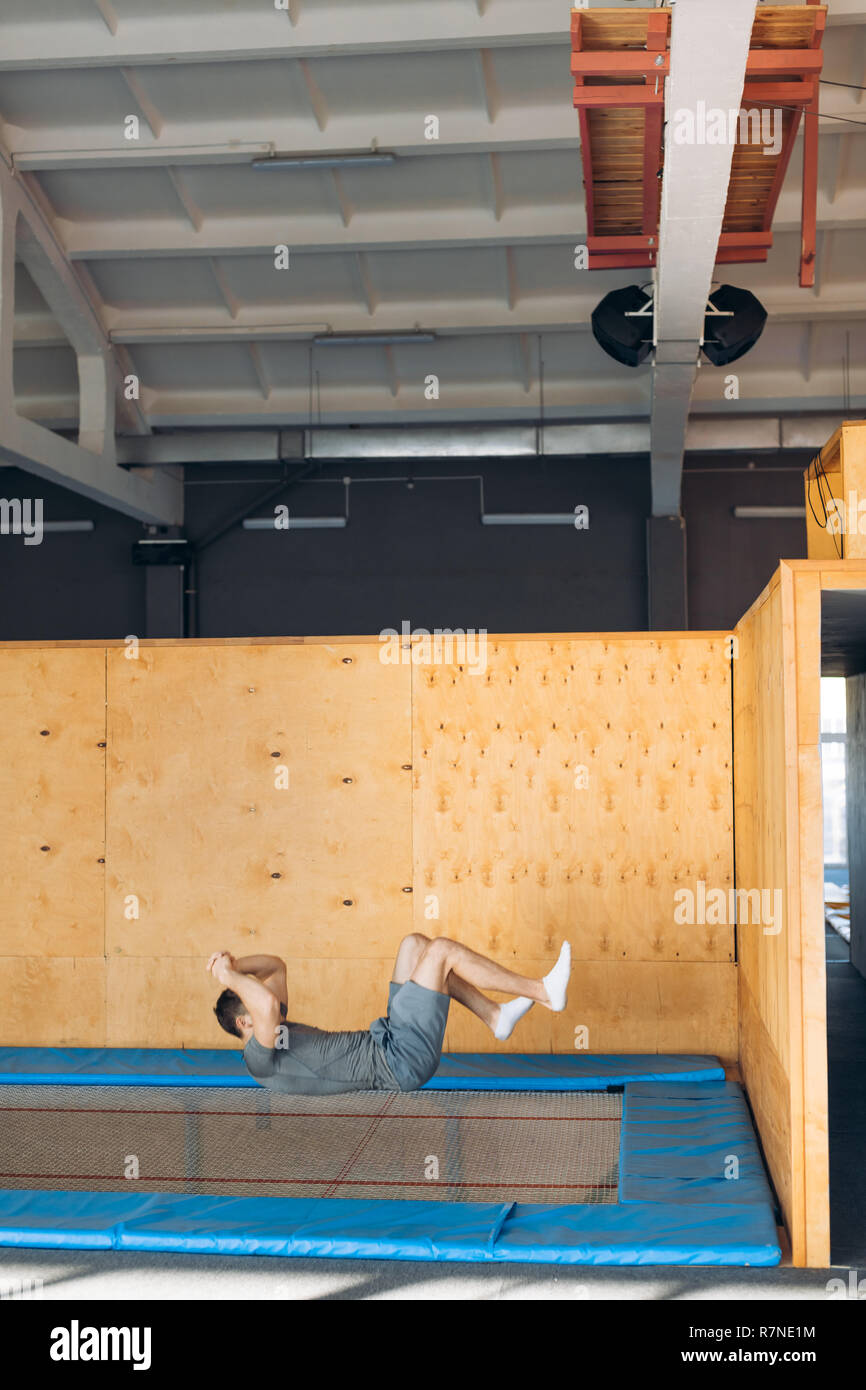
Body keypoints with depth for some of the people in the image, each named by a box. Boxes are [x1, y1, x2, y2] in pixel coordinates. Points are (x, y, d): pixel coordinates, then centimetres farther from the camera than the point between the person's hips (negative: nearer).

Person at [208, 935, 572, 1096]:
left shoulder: (278, 1034, 14)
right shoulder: (260, 1058, -15)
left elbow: (275, 966, 23)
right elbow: (267, 1005, -39)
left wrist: (233, 964, 5)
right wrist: (230, 977, -23)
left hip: (390, 1042, 11)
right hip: (401, 1061, -11)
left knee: (415, 944, 9)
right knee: (441, 949, -11)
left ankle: (496, 1016, 9)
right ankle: (544, 993, -2)